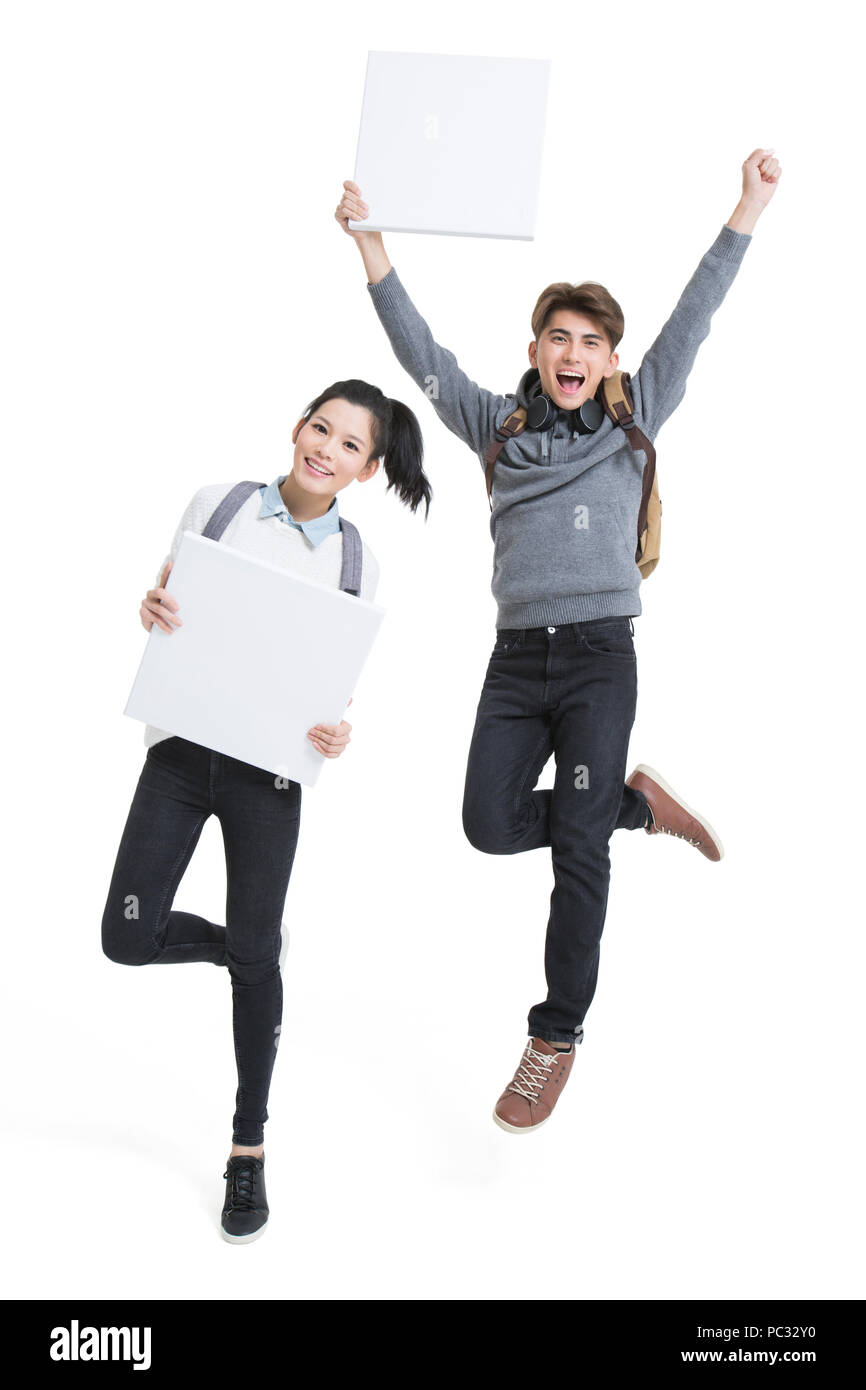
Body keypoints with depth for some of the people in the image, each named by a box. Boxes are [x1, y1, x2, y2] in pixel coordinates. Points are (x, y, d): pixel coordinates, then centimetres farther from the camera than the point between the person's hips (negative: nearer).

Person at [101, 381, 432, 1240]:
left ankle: (248, 1152, 24)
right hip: (178, 748, 1)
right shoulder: (216, 505, 0)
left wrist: (336, 733, -16)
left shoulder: (356, 564, 1)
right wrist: (152, 609, -15)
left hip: (268, 767, -1)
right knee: (128, 938, -3)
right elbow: (162, 606, 9)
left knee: (254, 960, 6)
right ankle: (246, 944, 31)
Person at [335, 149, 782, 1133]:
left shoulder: (631, 424, 7)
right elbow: (422, 353, 4)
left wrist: (749, 210, 0)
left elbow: (690, 324, 3)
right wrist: (369, 242, -4)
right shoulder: (498, 425, 10)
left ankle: (556, 1037, 9)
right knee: (491, 823, -4)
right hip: (517, 656, 3)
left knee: (577, 846, -5)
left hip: (600, 655, -2)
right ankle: (639, 803, 20)